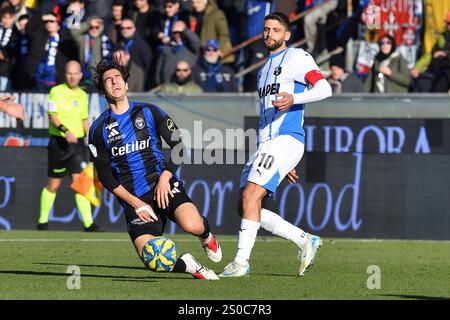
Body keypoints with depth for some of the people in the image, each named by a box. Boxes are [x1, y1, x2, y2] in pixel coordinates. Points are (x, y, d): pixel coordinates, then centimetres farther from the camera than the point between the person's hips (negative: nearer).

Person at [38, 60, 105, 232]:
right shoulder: (56, 92, -6)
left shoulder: (82, 95, 13)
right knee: (53, 184, 4)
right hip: (59, 143, -4)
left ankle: (89, 223, -11)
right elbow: (53, 116, -14)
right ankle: (43, 222, 17)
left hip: (78, 143, 4)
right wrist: (66, 131, -29)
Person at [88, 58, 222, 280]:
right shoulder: (98, 130, 4)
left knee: (192, 225, -29)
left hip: (164, 185, 0)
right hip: (134, 199, 0)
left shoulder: (149, 112, 7)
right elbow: (105, 177, 4)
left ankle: (206, 235, 9)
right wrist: (135, 203, -7)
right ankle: (185, 264, 9)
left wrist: (164, 178, -8)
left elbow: (178, 146, 7)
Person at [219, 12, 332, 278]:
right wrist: (284, 163, 29)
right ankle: (306, 241, 9)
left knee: (250, 195, -20)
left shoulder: (297, 58, 1)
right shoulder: (265, 70, 27)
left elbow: (324, 89, -13)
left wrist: (294, 98, -30)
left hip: (286, 140, -9)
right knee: (247, 207, 0)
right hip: (266, 144, 9)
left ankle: (242, 261, -20)